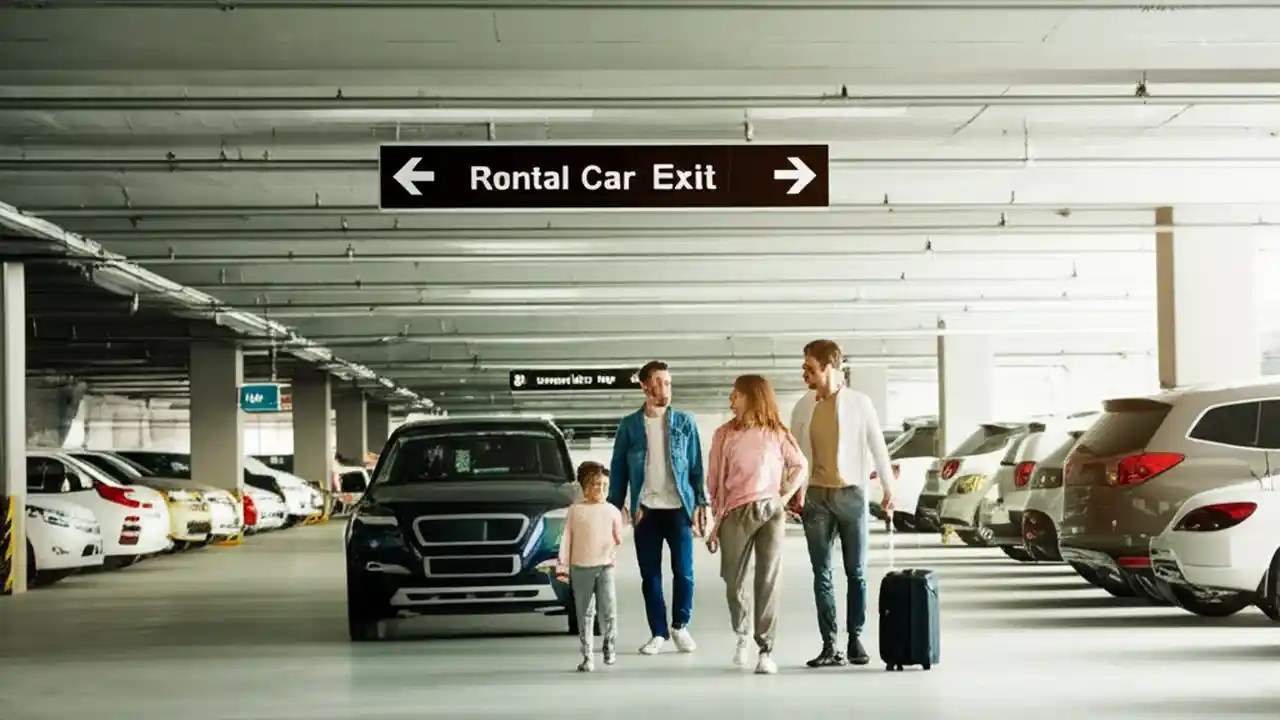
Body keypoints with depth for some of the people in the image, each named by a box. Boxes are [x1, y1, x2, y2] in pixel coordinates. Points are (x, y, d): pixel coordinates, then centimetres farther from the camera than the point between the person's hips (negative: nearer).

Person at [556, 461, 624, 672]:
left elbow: (618, 538, 9)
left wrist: (618, 541, -15)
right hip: (580, 569, 0)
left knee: (608, 611, -8)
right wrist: (563, 567, -1)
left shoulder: (612, 512, 4)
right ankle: (587, 656, 12)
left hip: (605, 568, 0)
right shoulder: (575, 511, 2)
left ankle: (610, 644, 17)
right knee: (584, 614, 5)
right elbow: (566, 540, 2)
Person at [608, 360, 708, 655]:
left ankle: (680, 626, 21)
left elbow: (696, 465, 4)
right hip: (645, 511, 1)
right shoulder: (629, 425, 3)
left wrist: (701, 503, -4)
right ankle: (658, 633, 16)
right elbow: (618, 469, 6)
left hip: (678, 508, -1)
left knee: (683, 572, 0)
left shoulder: (684, 422, 3)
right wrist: (614, 508, 0)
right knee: (650, 575, 5)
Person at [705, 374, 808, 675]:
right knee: (733, 582, 4)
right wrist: (715, 521, 4)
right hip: (736, 513, 1)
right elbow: (714, 480, 7)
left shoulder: (776, 434, 5)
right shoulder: (725, 434, 7)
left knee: (768, 581, -6)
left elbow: (800, 465, 17)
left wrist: (785, 496, 6)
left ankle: (766, 650, -1)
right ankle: (742, 636, 29)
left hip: (770, 511, -1)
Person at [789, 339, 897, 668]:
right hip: (816, 496, 2)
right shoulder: (803, 406, 5)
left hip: (851, 493, -2)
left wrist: (889, 489, 3)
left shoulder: (859, 402, -2)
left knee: (856, 572, 3)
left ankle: (856, 639, 13)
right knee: (822, 574, 2)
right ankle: (829, 645, 5)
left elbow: (877, 446, 3)